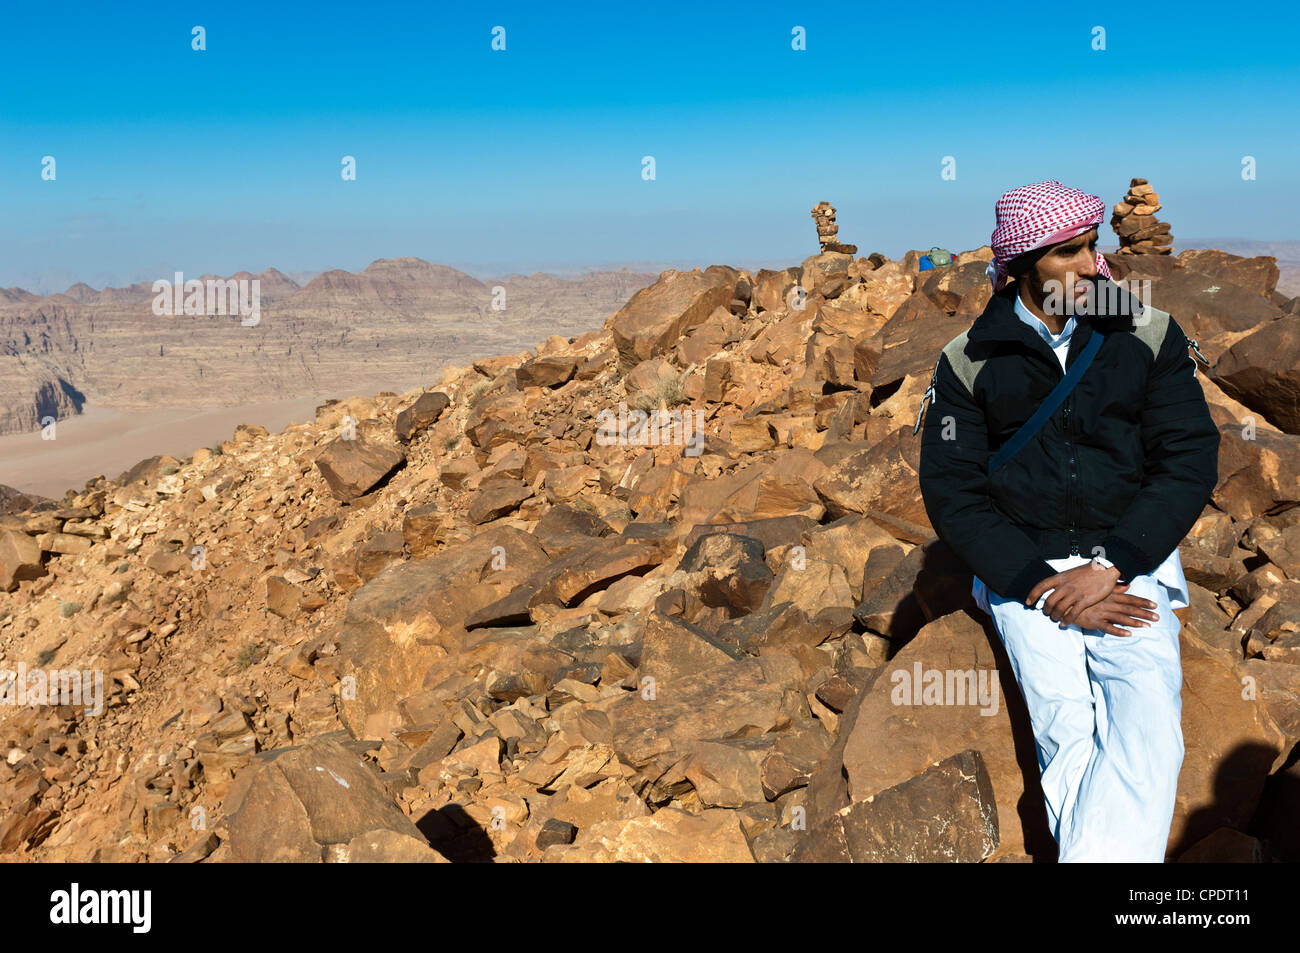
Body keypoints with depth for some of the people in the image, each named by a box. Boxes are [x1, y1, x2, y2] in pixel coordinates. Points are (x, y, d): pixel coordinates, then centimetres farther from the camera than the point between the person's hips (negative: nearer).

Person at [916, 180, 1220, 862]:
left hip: (1130, 560, 1)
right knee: (1066, 733, -22)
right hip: (1021, 568, 0)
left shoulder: (1150, 336, 4)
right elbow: (951, 494, -1)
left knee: (1147, 723, -26)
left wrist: (1110, 568, -13)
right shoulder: (969, 362, 1)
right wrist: (1041, 588, -13)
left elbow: (1191, 460, 0)